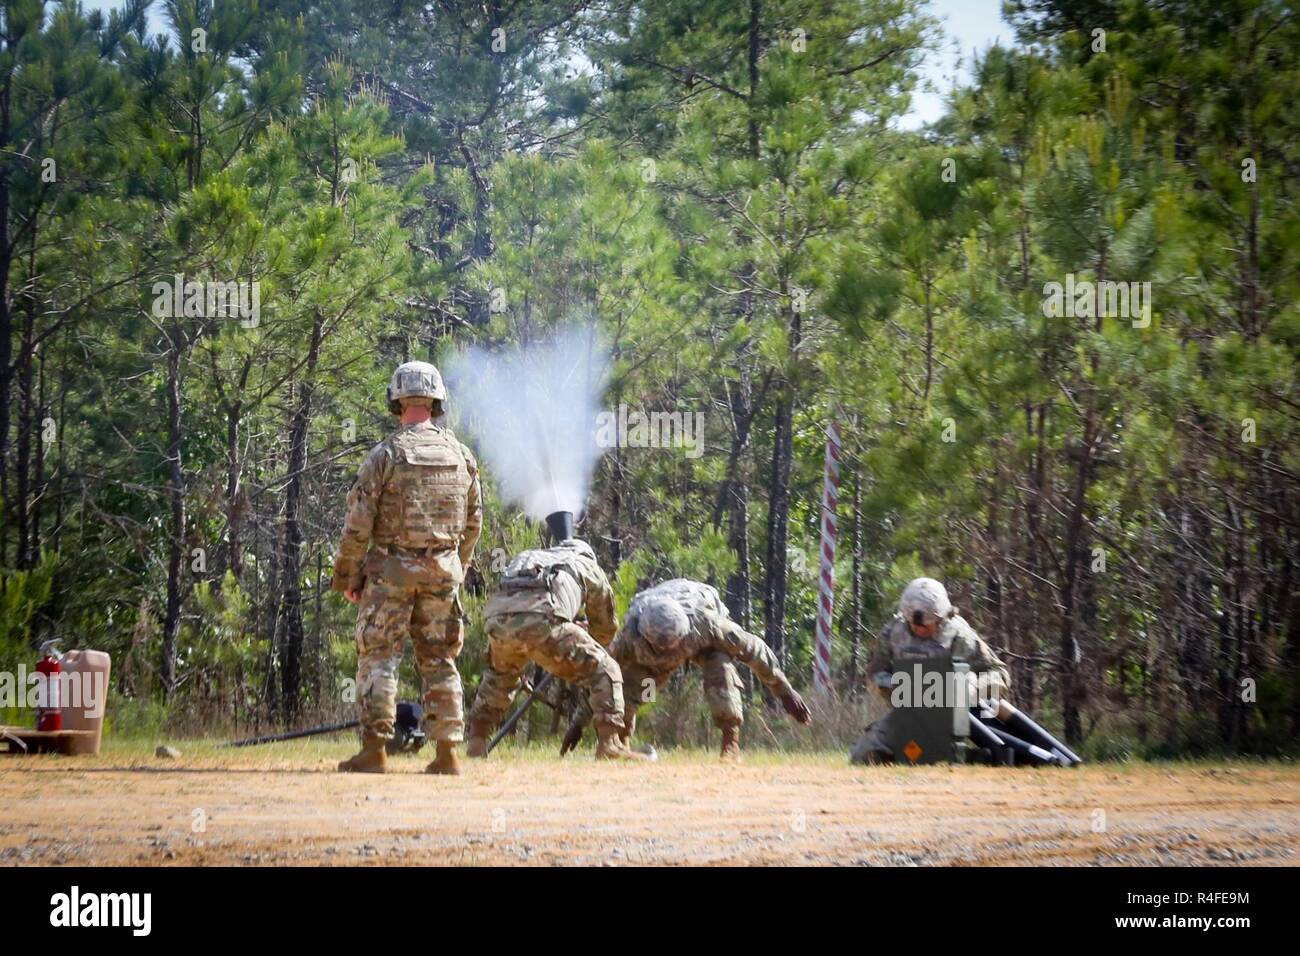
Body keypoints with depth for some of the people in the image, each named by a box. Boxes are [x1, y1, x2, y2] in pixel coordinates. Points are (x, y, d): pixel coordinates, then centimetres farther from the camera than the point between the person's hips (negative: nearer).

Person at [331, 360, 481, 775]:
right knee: (439, 659, 9)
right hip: (442, 570, 4)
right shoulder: (460, 455, 4)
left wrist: (347, 574, 0)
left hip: (392, 569, -4)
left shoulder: (387, 454, -10)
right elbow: (473, 522, 11)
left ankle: (373, 750, -6)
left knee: (379, 656, 0)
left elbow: (358, 522, -10)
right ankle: (447, 751, 6)